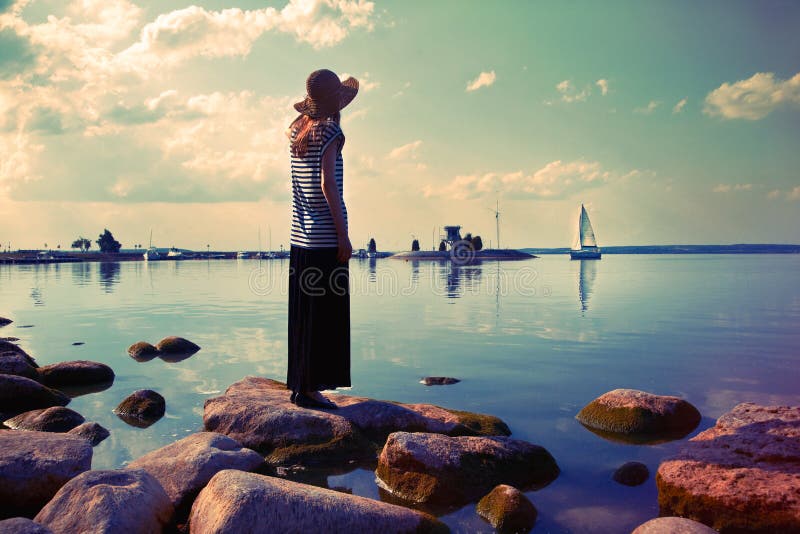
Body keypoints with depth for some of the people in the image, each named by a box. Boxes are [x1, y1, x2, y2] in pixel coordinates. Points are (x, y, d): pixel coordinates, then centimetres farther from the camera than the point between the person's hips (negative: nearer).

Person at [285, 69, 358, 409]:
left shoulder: (297, 130, 12)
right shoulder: (329, 131, -9)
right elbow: (327, 184, -17)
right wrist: (343, 235, -16)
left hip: (300, 237, 8)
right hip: (326, 240, -8)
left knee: (302, 315, 13)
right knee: (324, 316, -2)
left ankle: (299, 384, 22)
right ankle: (308, 388, 3)